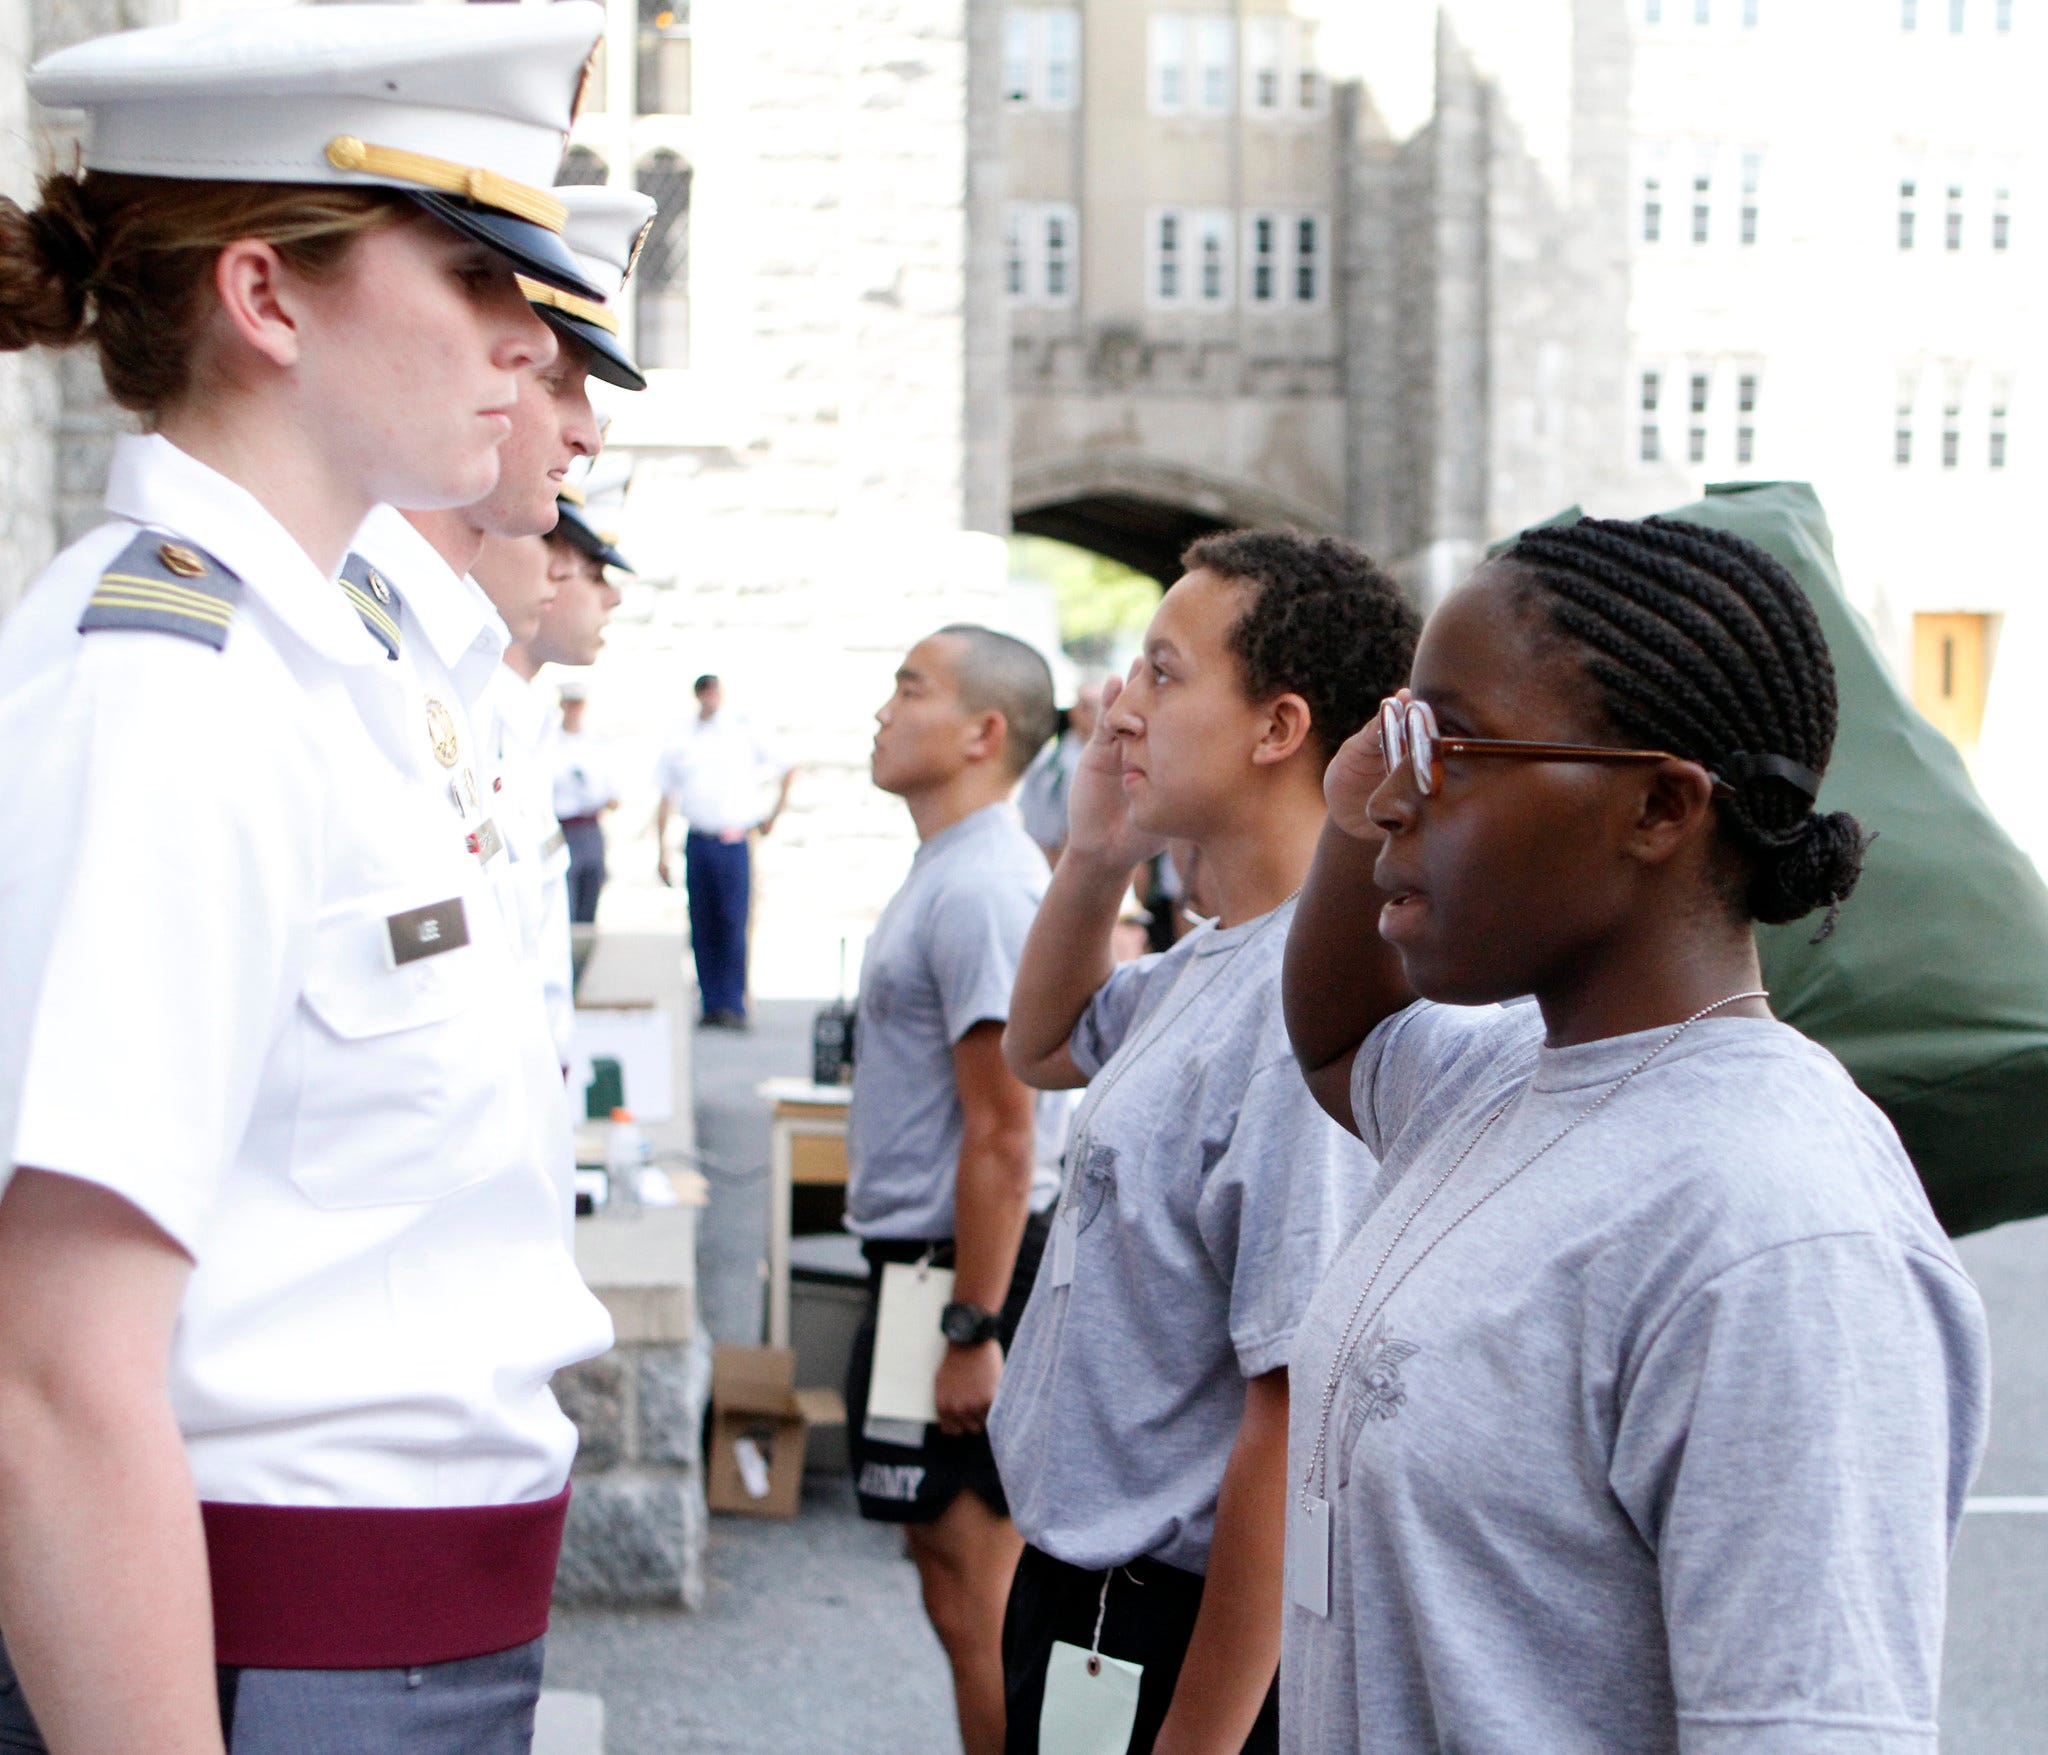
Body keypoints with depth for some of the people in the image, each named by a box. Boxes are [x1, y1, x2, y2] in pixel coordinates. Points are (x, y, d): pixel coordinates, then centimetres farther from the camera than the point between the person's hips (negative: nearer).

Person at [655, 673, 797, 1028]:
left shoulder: (744, 735, 5)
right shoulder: (680, 742, 10)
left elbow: (787, 769, 16)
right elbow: (666, 799, 15)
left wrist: (773, 815, 13)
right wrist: (661, 850, 10)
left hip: (734, 842, -2)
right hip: (698, 843, 2)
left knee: (733, 925, -9)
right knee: (702, 928, 3)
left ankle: (733, 1006, -7)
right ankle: (711, 1004, 9)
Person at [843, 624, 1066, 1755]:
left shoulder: (979, 888, -19)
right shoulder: (951, 870, 14)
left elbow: (1001, 1133, -22)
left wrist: (972, 1332, -22)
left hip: (963, 1266, -11)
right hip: (930, 1261, 11)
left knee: (969, 1575, -5)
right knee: (955, 1556, 17)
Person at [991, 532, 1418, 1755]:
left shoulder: (1312, 1010, -25)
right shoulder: (1211, 963, 4)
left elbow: (1296, 1423, -26)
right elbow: (1043, 1050, 27)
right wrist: (1095, 857, 9)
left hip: (1180, 1645, -9)